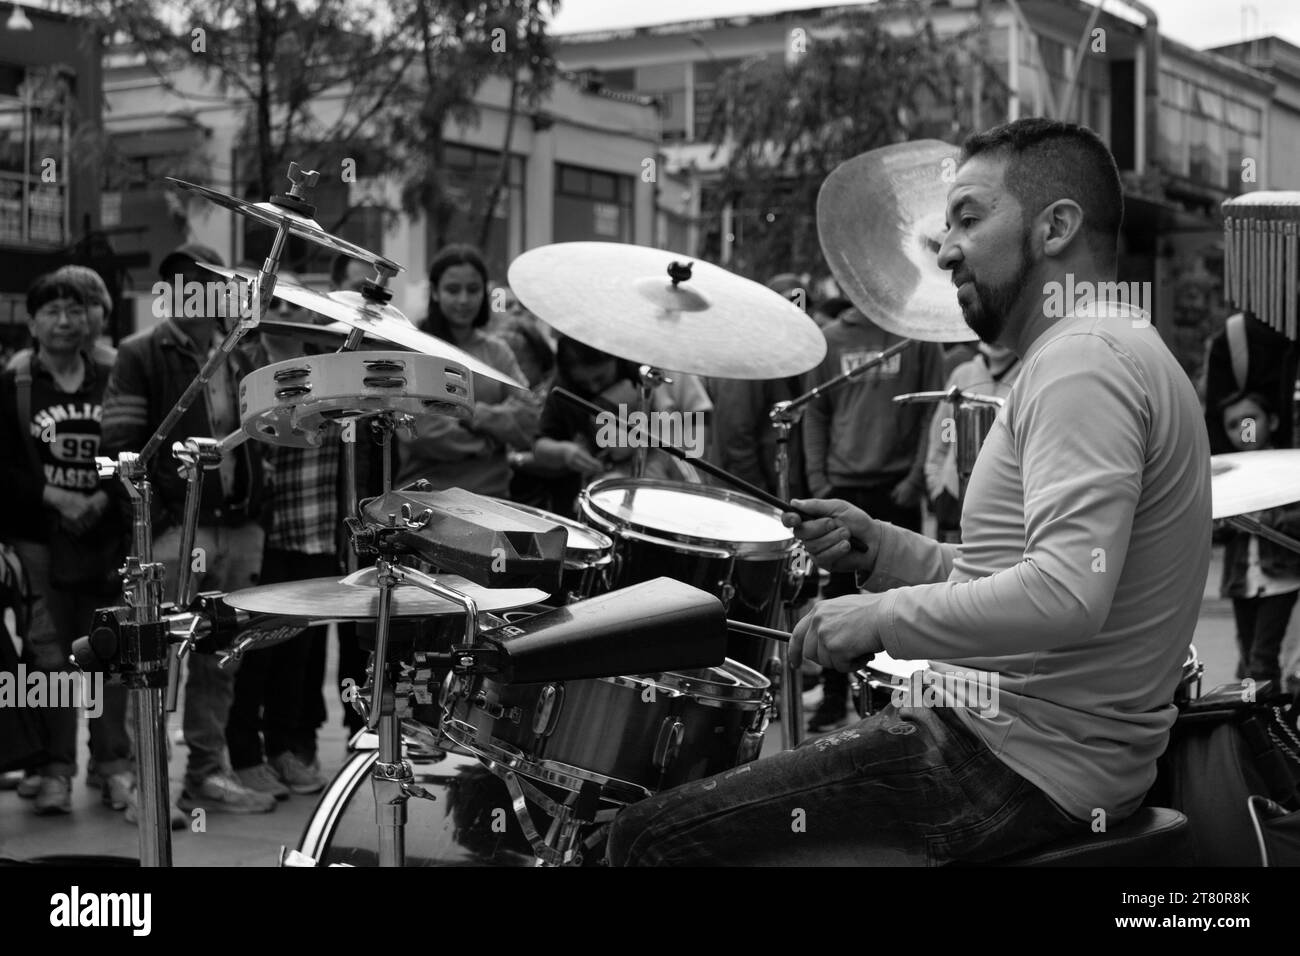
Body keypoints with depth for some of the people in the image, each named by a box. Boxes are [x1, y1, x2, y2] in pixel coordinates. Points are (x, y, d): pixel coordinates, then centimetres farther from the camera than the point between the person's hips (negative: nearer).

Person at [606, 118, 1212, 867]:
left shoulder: (1083, 360, -17)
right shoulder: (1119, 354, 17)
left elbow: (1066, 595, -30)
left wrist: (885, 617, -19)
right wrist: (881, 552, 6)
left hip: (1021, 769, -11)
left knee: (657, 837, -10)